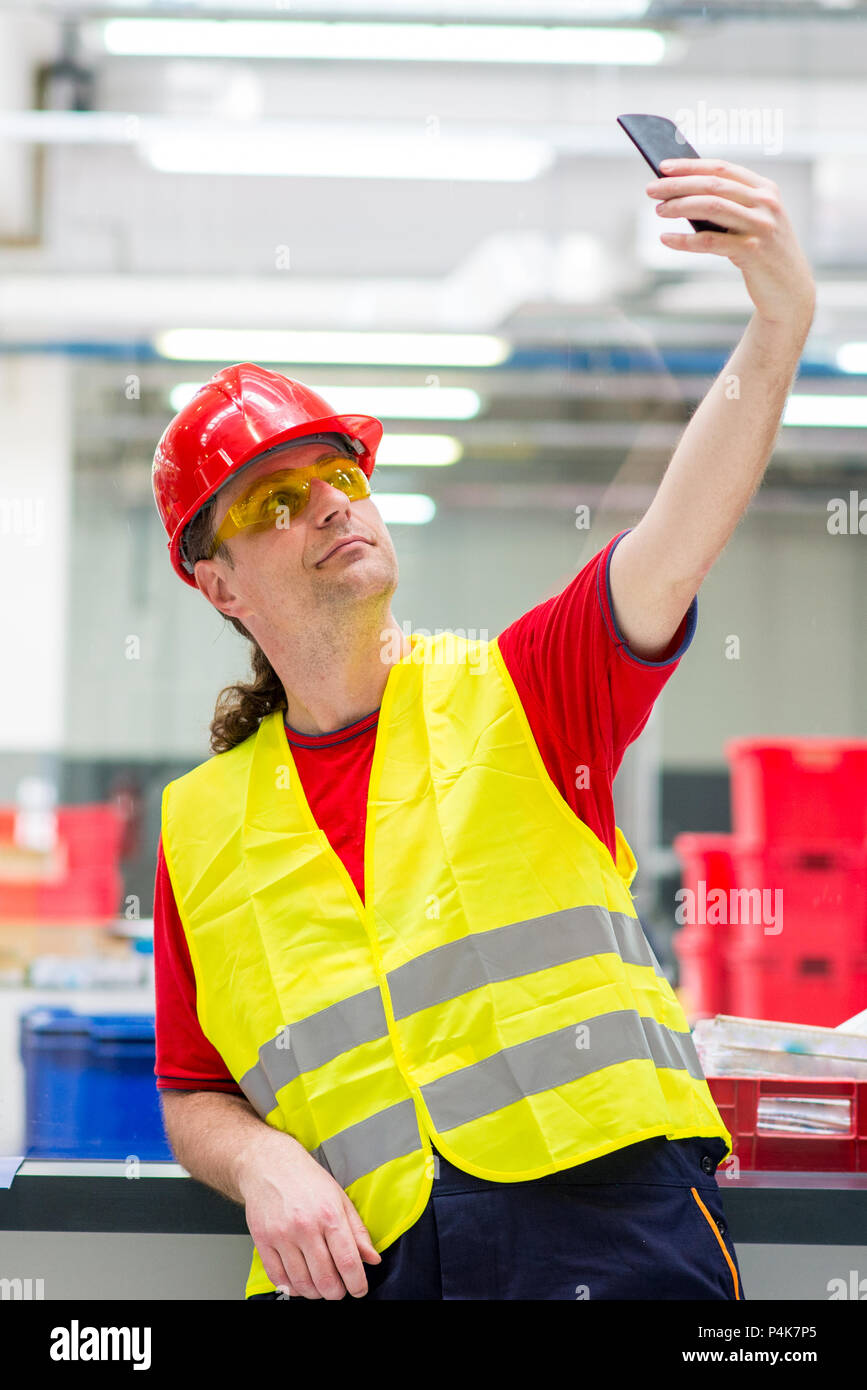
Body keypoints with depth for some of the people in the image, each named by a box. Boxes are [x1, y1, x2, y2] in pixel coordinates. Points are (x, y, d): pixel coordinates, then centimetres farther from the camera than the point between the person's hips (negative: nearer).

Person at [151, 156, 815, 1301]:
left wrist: (780, 322, -21)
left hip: (606, 1211, -1)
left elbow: (675, 546, -6)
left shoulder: (516, 693, 12)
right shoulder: (203, 826, 17)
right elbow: (193, 1096, 21)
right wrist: (262, 1163, -3)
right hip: (357, 1255, 1)